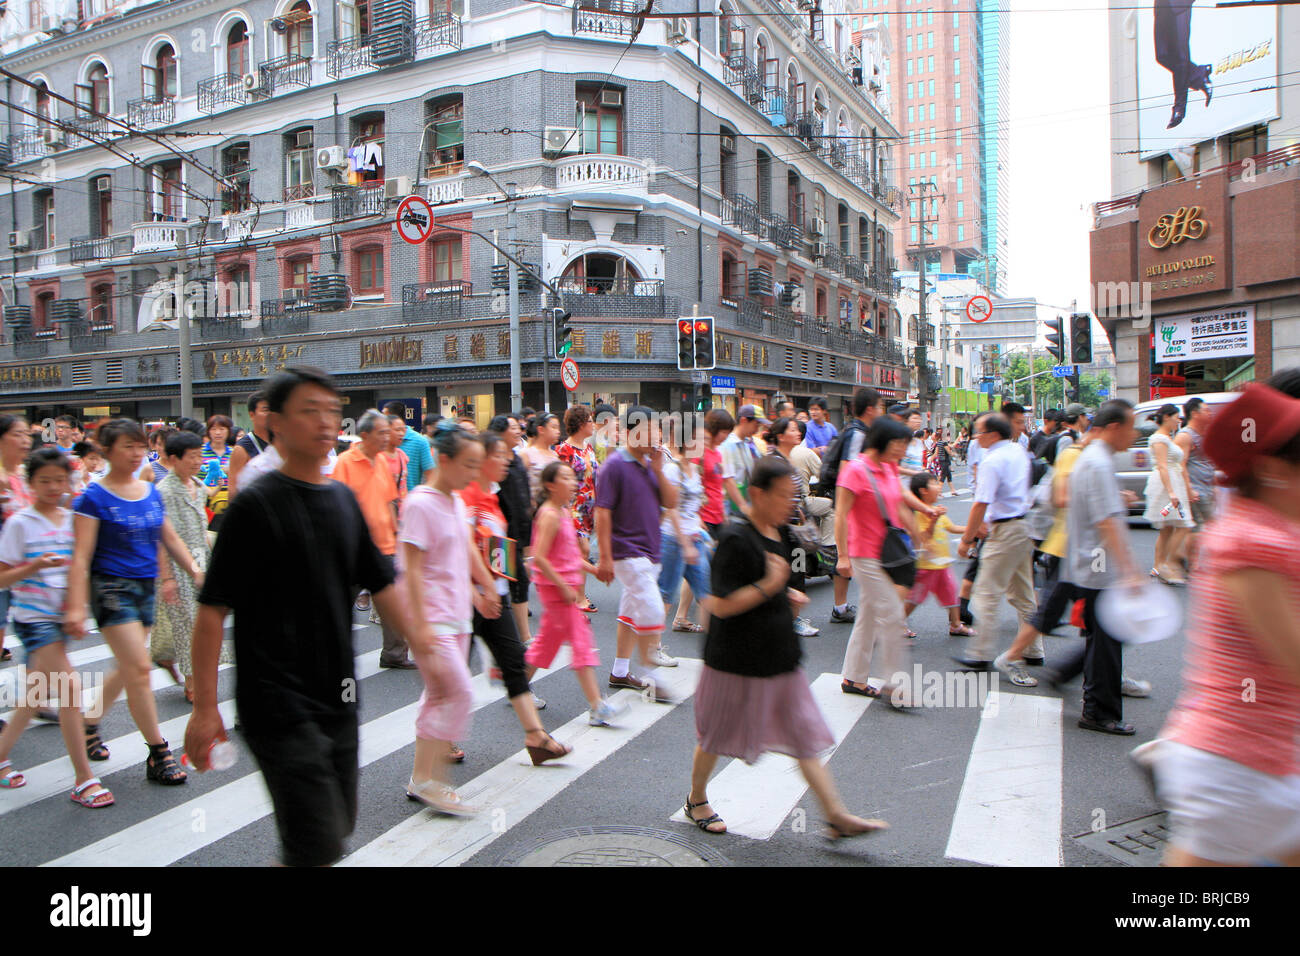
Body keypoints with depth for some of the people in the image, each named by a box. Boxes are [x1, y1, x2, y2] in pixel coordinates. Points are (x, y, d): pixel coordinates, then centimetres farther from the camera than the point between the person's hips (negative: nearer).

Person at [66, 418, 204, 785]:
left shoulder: (152, 493, 8)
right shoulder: (94, 497, -9)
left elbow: (170, 539, 16)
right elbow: (81, 557, -13)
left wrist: (196, 571, 4)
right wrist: (75, 606, -19)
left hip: (146, 588, 7)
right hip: (112, 588, -7)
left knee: (127, 669, 15)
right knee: (139, 669, -10)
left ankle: (89, 725, 38)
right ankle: (158, 754, -2)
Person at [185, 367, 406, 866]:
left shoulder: (344, 499, 7)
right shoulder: (256, 503, -12)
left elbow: (381, 586, 14)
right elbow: (213, 609, -12)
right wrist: (204, 707, -13)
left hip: (337, 697, 7)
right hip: (279, 706, -7)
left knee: (340, 826, 17)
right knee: (319, 844, -8)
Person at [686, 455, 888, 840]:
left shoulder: (780, 534, 6)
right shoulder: (735, 539, -20)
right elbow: (721, 606, -22)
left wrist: (789, 596, 5)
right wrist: (768, 587, -26)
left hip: (779, 655, 7)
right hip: (737, 659, -7)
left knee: (805, 734, 7)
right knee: (716, 734, 11)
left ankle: (837, 816, 12)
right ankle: (696, 801, 33)